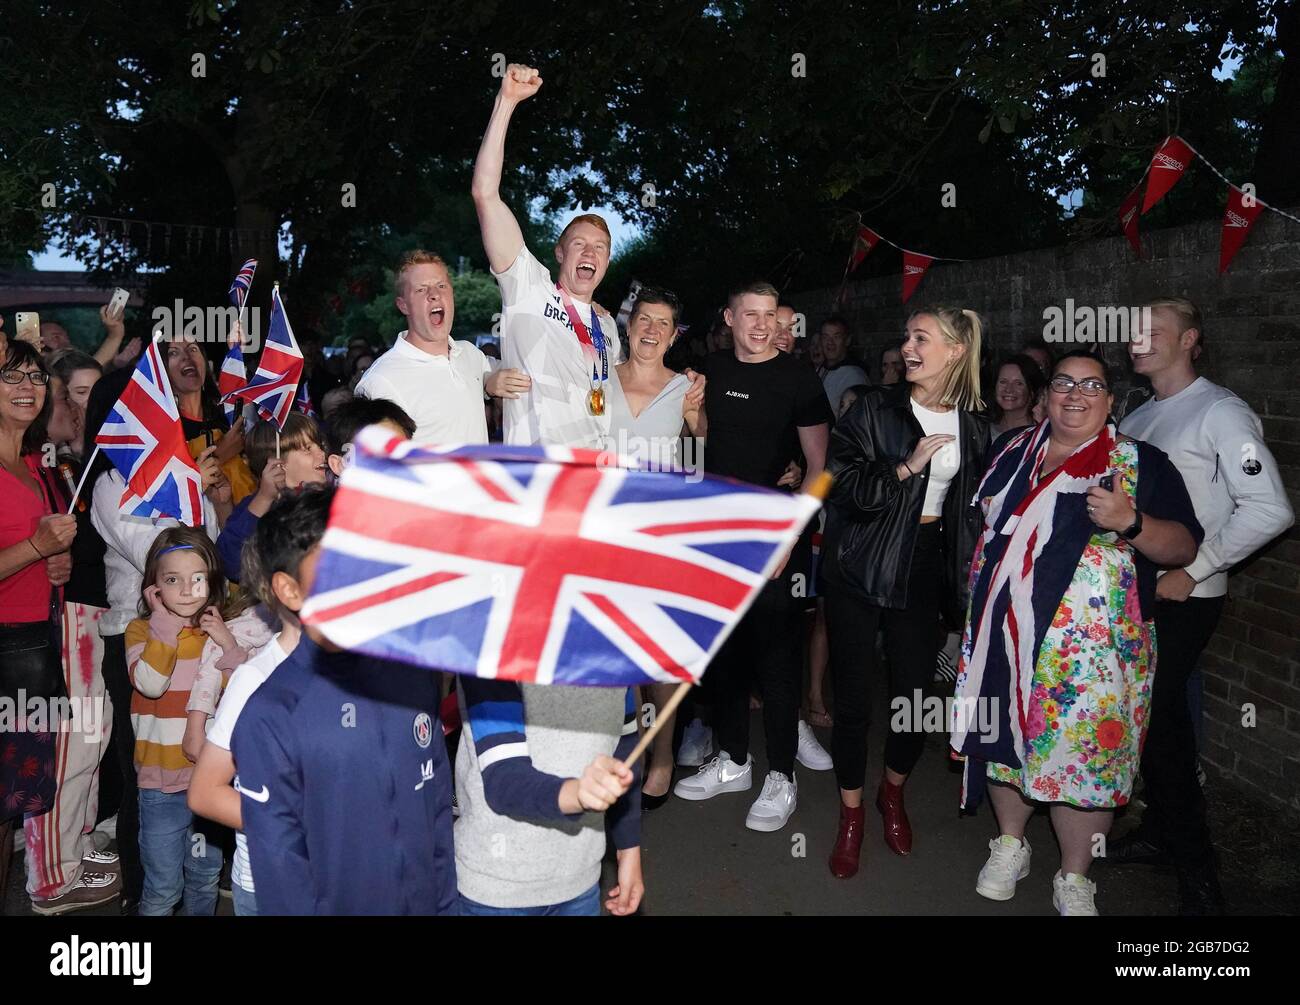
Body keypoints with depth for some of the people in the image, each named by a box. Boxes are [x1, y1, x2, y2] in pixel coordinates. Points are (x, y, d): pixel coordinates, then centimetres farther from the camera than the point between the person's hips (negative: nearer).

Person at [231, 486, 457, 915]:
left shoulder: (415, 676, -4)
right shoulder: (269, 718, -18)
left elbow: (439, 808, 3)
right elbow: (280, 867, -14)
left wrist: (446, 902, 4)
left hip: (426, 902, 4)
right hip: (338, 901, -4)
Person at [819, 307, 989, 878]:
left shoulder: (972, 425, 5)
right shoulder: (875, 409, -5)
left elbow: (971, 507, 14)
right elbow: (839, 484, -14)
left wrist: (966, 578, 11)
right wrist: (907, 468, -21)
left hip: (925, 570, 3)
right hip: (861, 568, -2)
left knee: (915, 692, 5)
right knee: (854, 696, 1)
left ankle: (893, 794, 33)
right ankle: (851, 815, 19)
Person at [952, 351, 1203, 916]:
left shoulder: (1142, 464, -3)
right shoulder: (1012, 451, 9)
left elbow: (1184, 547, -7)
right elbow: (986, 524, 22)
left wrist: (1130, 522, -26)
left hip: (1093, 645, -4)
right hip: (1005, 636, 4)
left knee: (1083, 754, 0)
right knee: (1007, 739, 13)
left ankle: (1074, 880, 20)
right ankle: (1009, 846, 36)